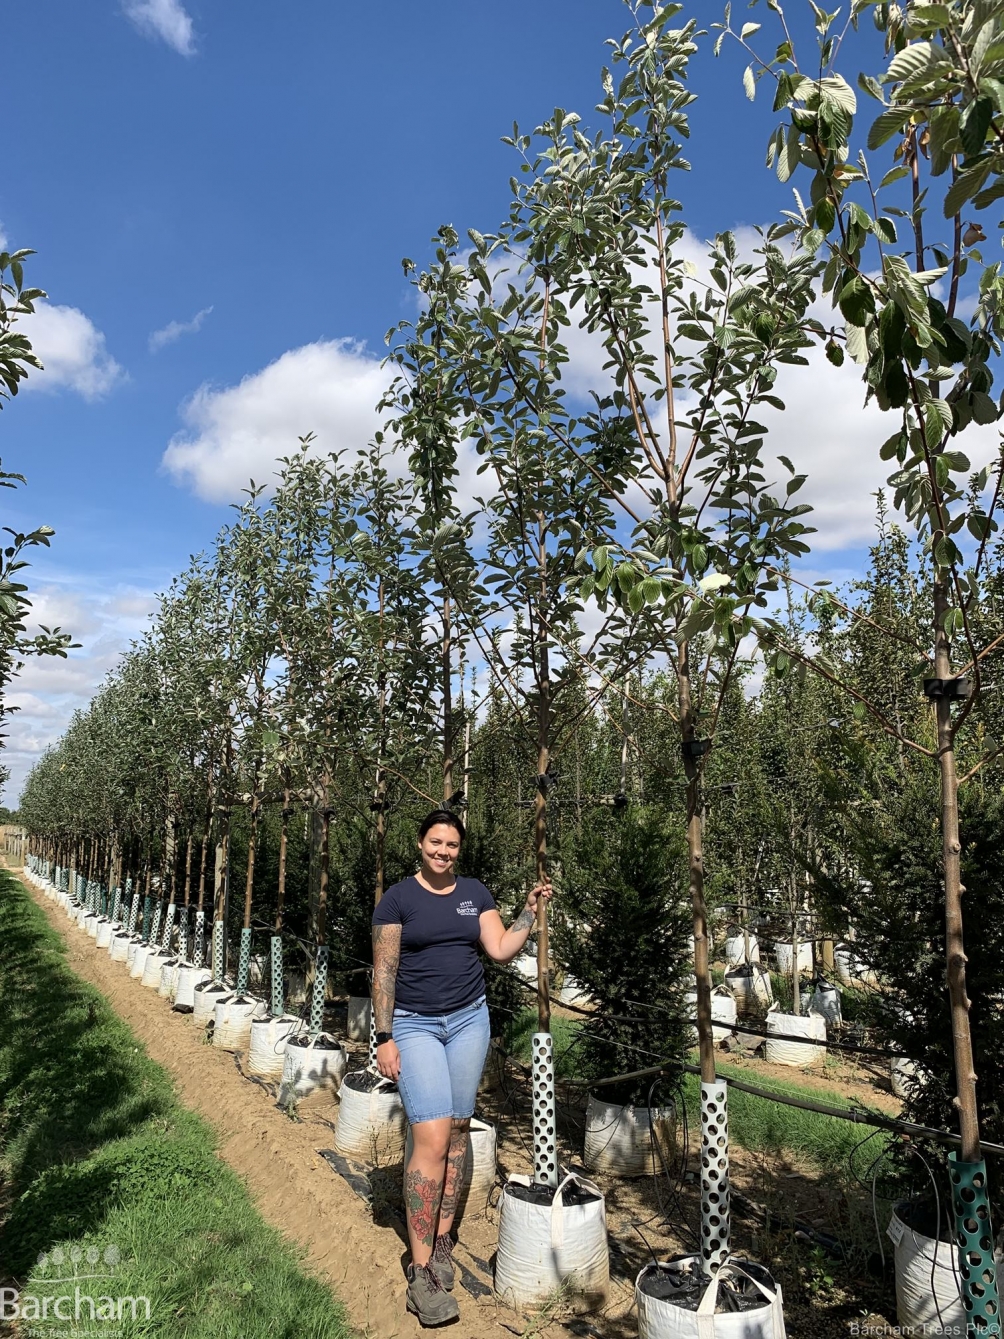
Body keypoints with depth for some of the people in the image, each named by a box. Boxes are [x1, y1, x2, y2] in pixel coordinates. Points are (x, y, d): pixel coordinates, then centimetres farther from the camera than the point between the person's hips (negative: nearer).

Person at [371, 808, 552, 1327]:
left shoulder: (475, 893, 5)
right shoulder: (397, 898, -6)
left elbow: (501, 949, 1)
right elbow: (384, 971, -5)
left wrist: (531, 909, -9)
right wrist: (384, 1037, -7)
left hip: (469, 1020, 4)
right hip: (415, 1024, -4)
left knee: (458, 1130, 9)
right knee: (431, 1138, -11)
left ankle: (441, 1240, 25)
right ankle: (421, 1273, -2)